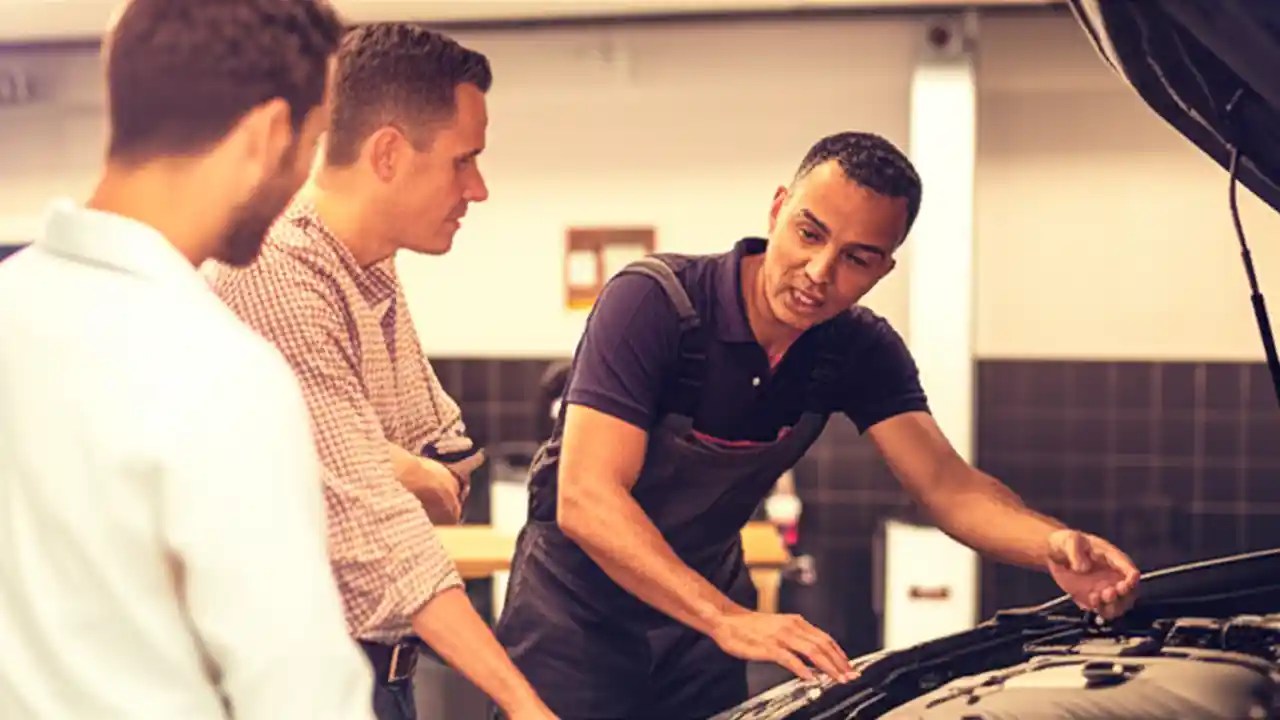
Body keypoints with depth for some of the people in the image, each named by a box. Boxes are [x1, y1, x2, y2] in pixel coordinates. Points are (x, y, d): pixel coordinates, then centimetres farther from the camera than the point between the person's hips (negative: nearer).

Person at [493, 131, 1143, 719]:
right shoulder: (653, 301, -27)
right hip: (579, 604, -5)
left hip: (706, 588, 5)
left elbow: (948, 485, -16)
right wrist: (731, 621, -46)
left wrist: (1052, 545, -39)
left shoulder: (861, 351, -9)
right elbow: (587, 501, -35)